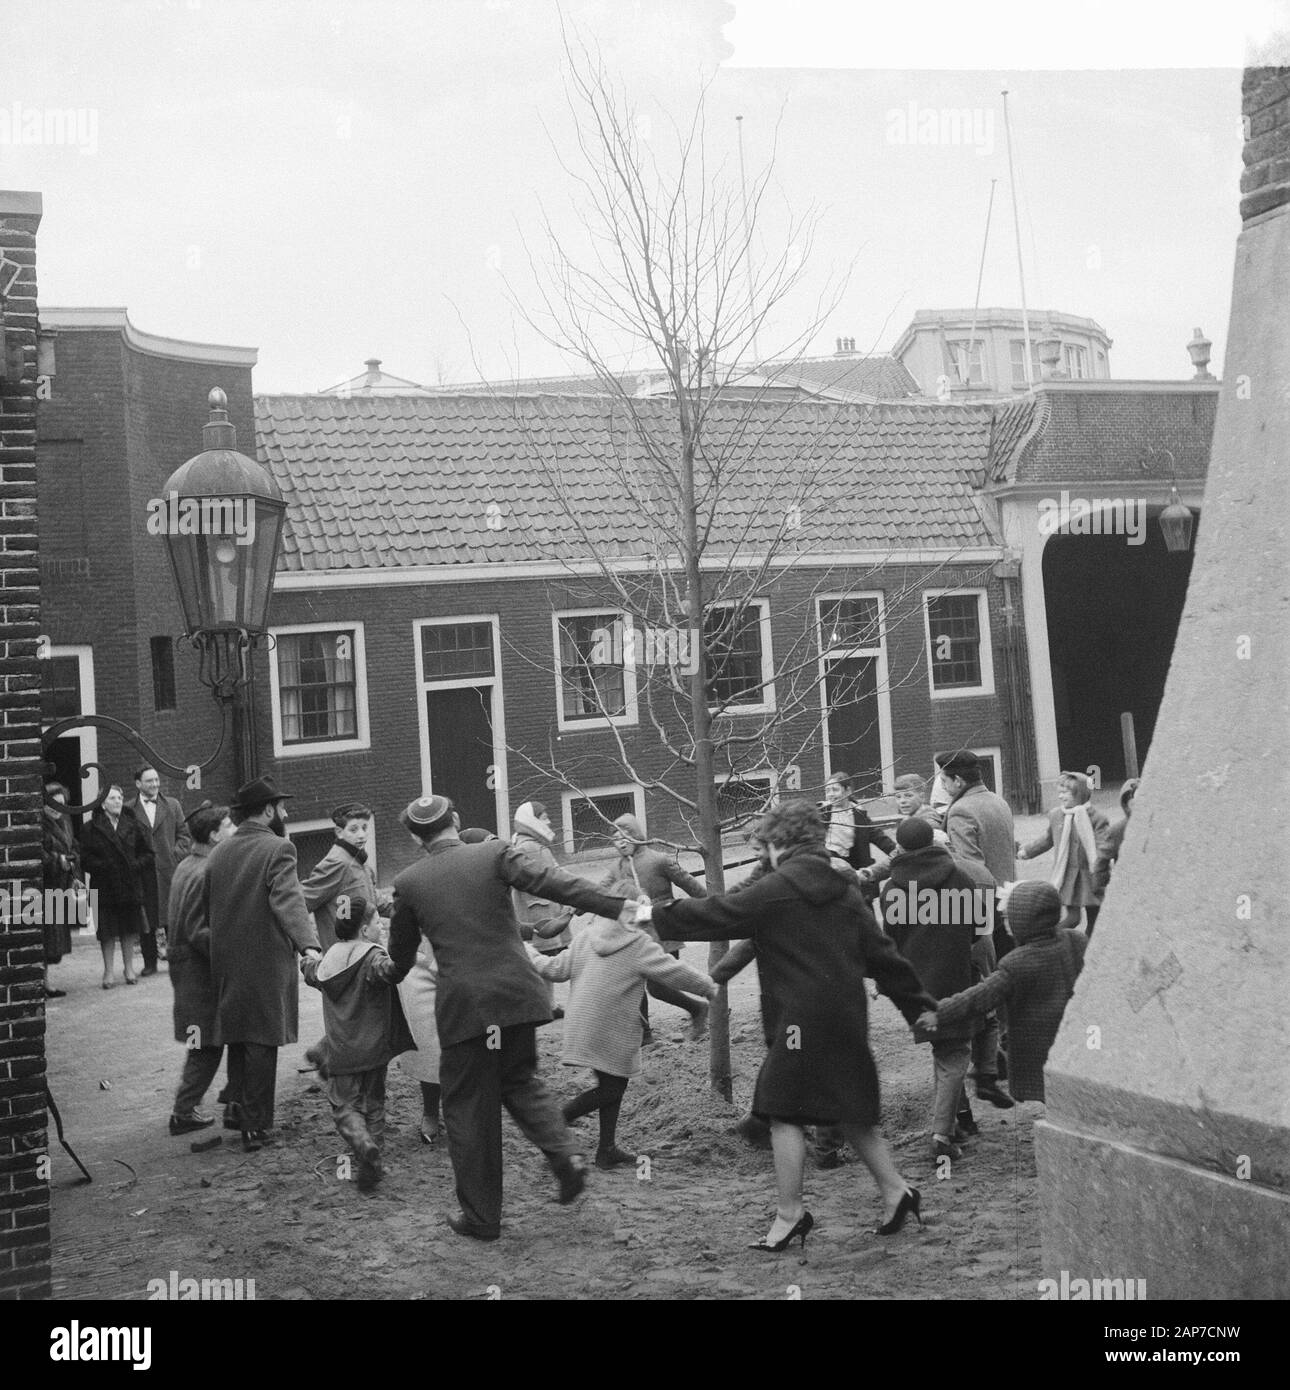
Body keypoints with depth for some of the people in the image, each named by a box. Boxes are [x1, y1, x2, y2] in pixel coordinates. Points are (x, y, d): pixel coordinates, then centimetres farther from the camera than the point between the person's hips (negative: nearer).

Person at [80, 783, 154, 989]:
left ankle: (129, 968, 20)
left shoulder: (131, 825, 8)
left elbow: (147, 852, 12)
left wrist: (137, 865, -4)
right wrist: (103, 867, -16)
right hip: (104, 887, -3)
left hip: (131, 886, 3)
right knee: (107, 931, 1)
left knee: (130, 928, 8)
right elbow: (85, 858, -4)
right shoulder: (92, 828, -1)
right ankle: (108, 972, 9)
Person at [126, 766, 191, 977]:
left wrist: (176, 854, -2)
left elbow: (185, 834, 11)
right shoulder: (128, 809, 4)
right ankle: (150, 962, 11)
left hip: (168, 871, 1)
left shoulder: (172, 805, 11)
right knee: (146, 920, 3)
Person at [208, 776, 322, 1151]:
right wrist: (309, 946, -36)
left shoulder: (219, 852, 8)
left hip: (227, 961, 6)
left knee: (238, 1035, 19)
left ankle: (237, 1107, 22)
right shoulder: (277, 849, -13)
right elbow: (288, 900, -27)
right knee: (262, 1040, 1)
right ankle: (256, 1126, 6)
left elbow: (211, 906, 12)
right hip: (265, 962, -6)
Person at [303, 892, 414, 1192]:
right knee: (373, 1103, 14)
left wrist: (308, 957, 51)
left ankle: (364, 1145, -21)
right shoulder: (372, 957, -12)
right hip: (373, 1047, -3)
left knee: (345, 1105, 7)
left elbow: (309, 971, 31)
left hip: (340, 1052, 3)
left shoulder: (327, 961, 7)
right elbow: (389, 971, -36)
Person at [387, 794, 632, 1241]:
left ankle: (481, 1216, 16)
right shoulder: (494, 854, 0)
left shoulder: (409, 883, 2)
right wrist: (617, 908, -12)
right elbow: (553, 884, -11)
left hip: (462, 1004, -2)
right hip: (515, 994, 2)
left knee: (468, 1109, 9)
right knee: (519, 1081, 24)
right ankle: (563, 1151, 2)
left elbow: (401, 953, 13)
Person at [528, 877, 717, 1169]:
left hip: (581, 1023, 7)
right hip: (610, 1032, -7)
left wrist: (528, 953, 28)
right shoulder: (640, 943, -9)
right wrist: (709, 987, 3)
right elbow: (674, 972, -9)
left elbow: (557, 968, 12)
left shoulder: (585, 937, 8)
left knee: (613, 1084, 14)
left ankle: (607, 1149, 16)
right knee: (611, 1088, 3)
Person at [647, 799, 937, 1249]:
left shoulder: (775, 890, -9)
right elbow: (881, 953, 12)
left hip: (801, 1019, -7)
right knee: (852, 1111, 18)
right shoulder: (845, 889, 10)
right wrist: (918, 1005, 18)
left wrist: (655, 914, 5)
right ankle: (895, 1191, 19)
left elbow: (717, 915, -6)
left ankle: (790, 1215, 6)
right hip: (847, 1019, 7)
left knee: (785, 1114, 2)